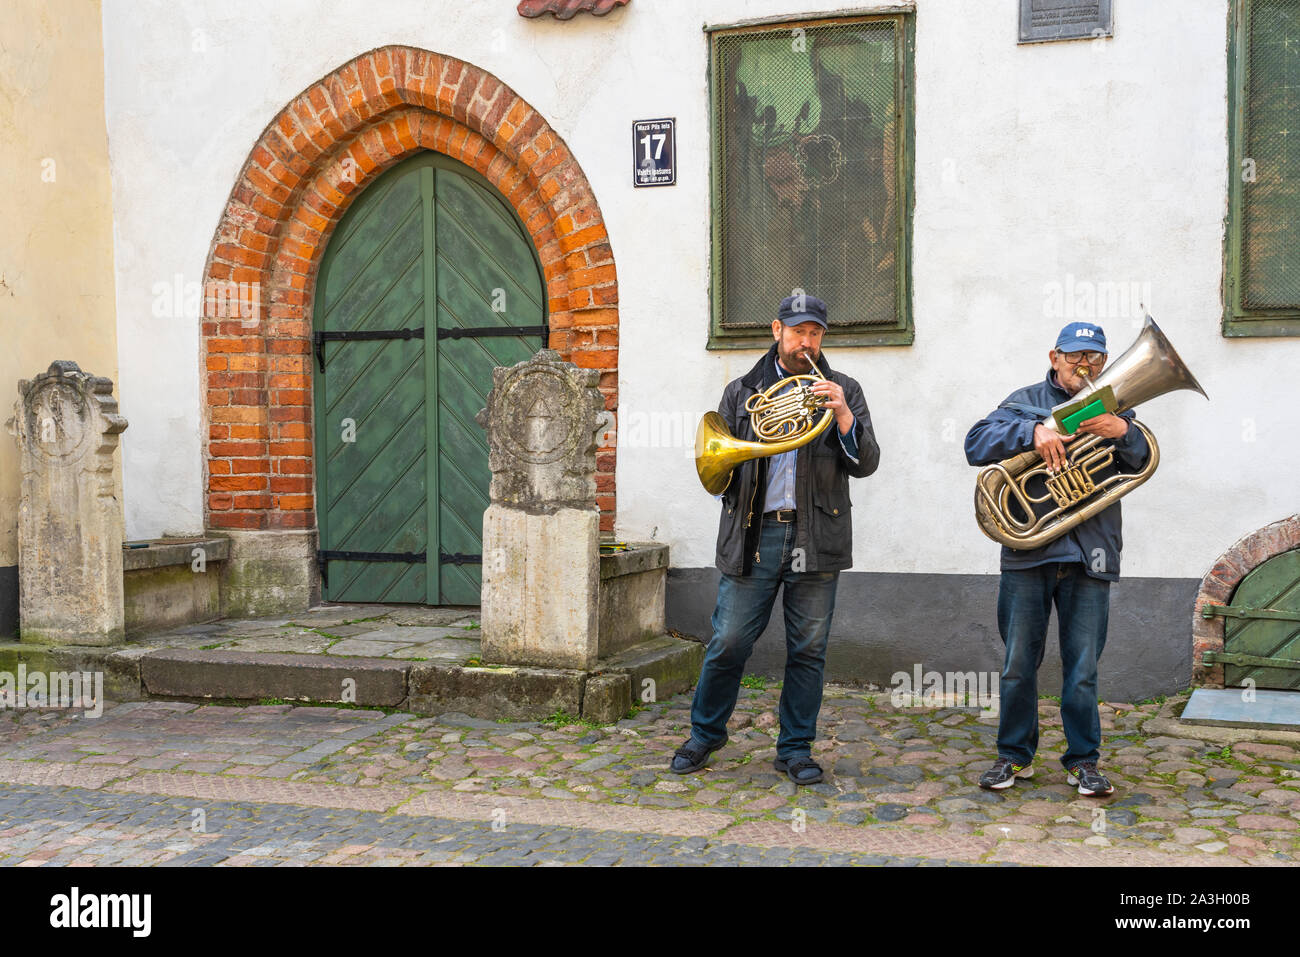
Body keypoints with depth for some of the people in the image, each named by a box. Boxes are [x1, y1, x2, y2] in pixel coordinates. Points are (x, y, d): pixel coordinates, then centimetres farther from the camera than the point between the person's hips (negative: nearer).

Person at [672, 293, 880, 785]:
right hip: (753, 535, 0)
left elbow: (865, 464, 0)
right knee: (728, 644, 0)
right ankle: (705, 734, 20)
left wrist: (844, 417, -16)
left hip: (816, 538, 0)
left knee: (807, 650, 5)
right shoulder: (742, 391, 13)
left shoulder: (843, 391, 11)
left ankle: (795, 749, 18)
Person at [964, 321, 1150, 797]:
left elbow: (1145, 463, 0)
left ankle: (1083, 760, 16)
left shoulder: (1113, 409, 14)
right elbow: (976, 444, -5)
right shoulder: (1028, 401, 10)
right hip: (1027, 551, 0)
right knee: (1018, 664, 4)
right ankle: (1015, 755, 18)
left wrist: (1123, 432, -20)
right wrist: (1032, 431, -20)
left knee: (1082, 668, 3)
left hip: (1089, 555, 1)